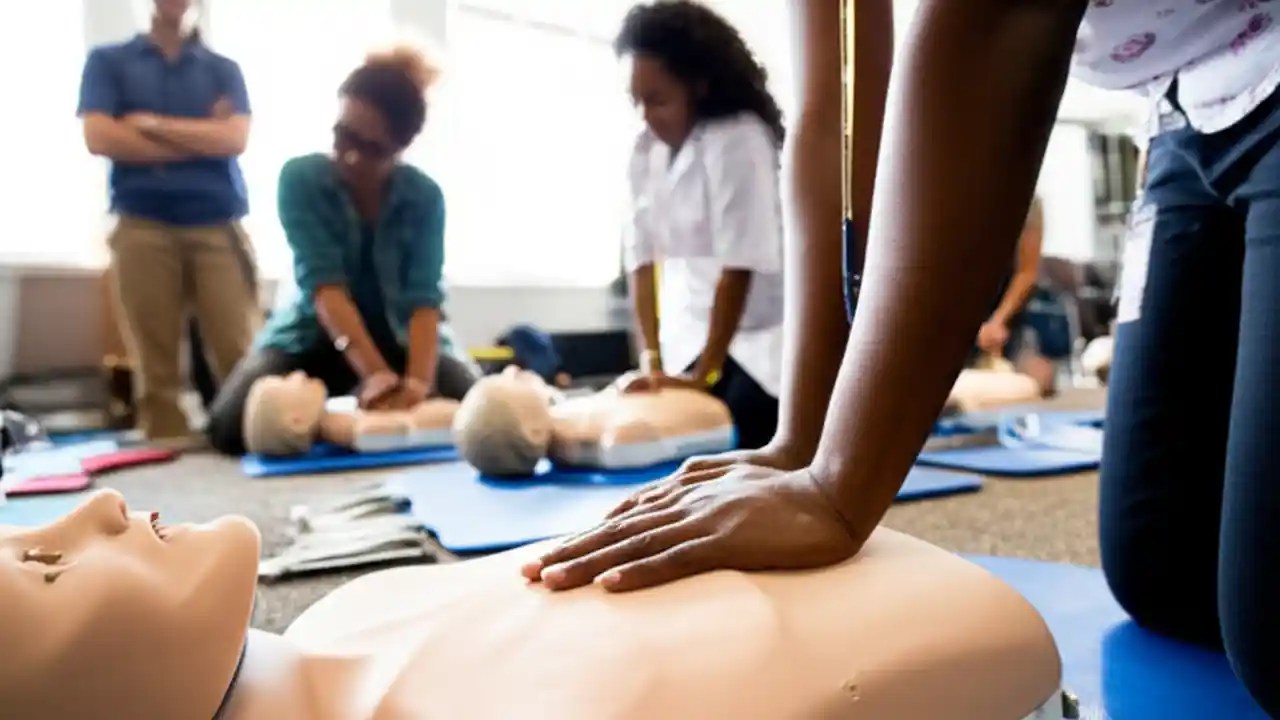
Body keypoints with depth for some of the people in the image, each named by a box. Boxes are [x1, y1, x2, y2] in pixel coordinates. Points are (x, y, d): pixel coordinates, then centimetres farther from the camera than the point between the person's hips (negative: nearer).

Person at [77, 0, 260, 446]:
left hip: (218, 227, 1)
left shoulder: (224, 69, 17)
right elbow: (99, 138, 0)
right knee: (155, 364, -3)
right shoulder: (107, 61, 15)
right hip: (142, 227, 0)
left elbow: (235, 139, 1)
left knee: (241, 359, -10)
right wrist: (201, 137, 1)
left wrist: (153, 124, 1)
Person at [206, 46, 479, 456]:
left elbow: (424, 298, -22)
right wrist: (376, 374, -41)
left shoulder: (424, 196, -13)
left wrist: (418, 380, -41)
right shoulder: (300, 178, -16)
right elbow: (324, 285, -27)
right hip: (312, 335, -1)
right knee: (230, 425, -24)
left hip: (399, 336, 1)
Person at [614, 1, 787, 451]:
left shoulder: (737, 140, -19)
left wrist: (704, 372, -21)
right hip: (690, 343, 6)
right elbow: (642, 256, -1)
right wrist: (651, 357, -7)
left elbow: (740, 266, -23)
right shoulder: (646, 151, 2)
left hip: (756, 346, -5)